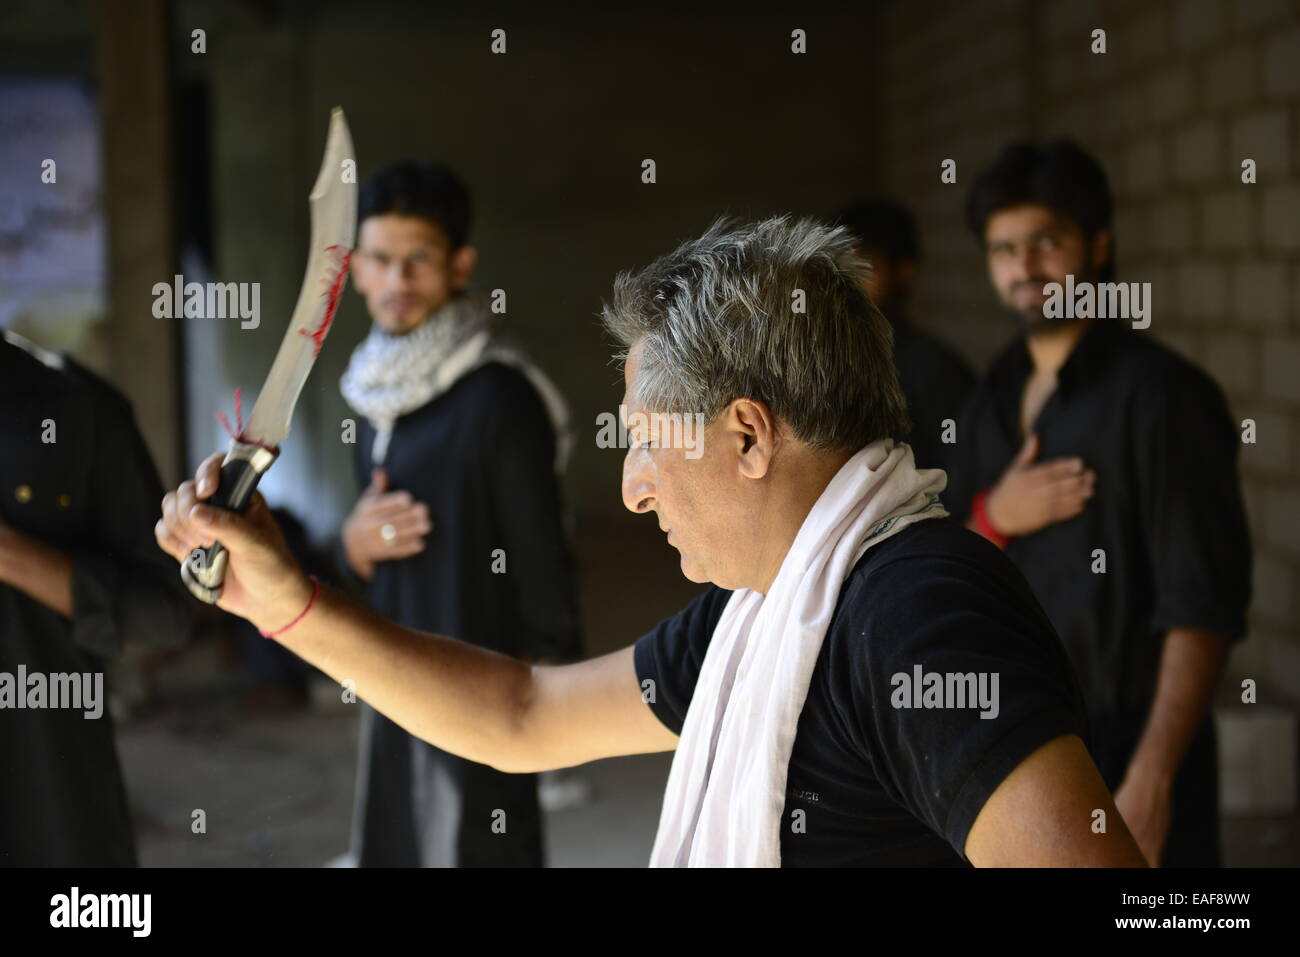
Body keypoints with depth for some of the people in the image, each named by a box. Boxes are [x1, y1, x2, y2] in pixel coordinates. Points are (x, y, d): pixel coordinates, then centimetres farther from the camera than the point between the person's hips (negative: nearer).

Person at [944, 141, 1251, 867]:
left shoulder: (1161, 394, -11)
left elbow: (1202, 605, -16)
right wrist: (991, 520, -7)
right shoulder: (997, 398, 9)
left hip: (1120, 749, -6)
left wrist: (1152, 778, -22)